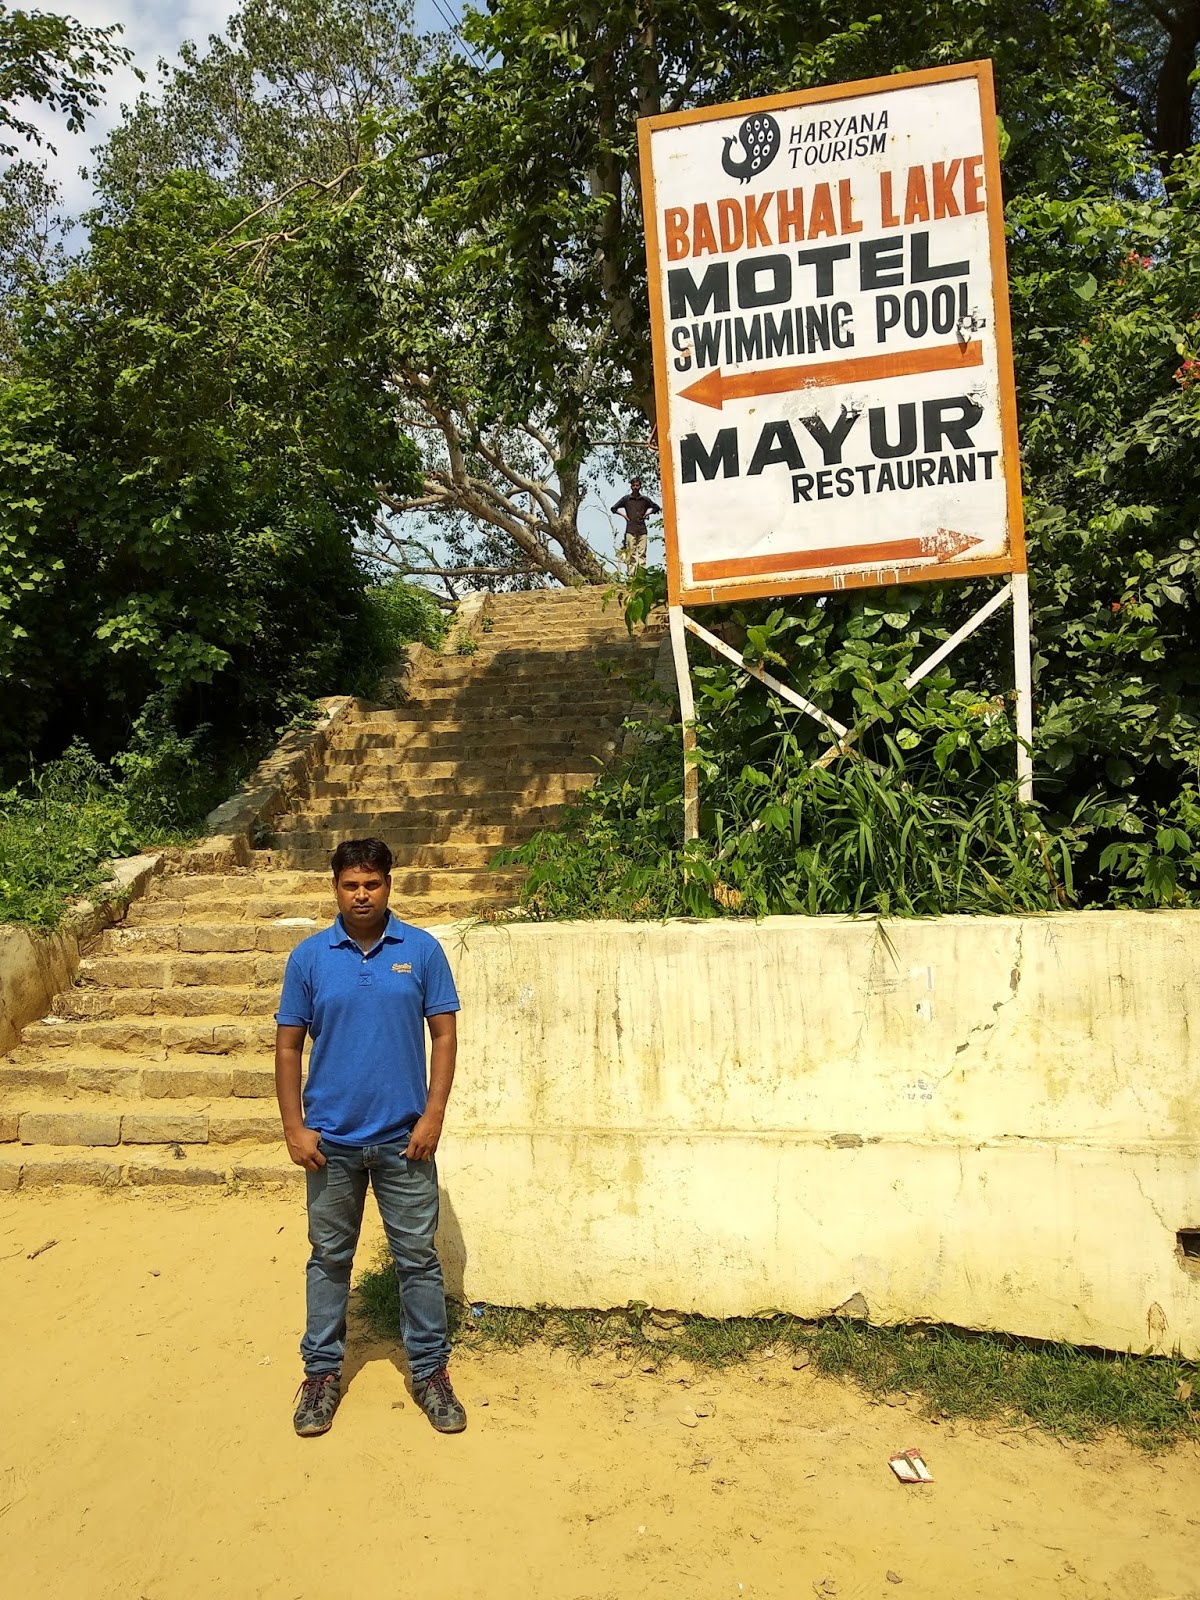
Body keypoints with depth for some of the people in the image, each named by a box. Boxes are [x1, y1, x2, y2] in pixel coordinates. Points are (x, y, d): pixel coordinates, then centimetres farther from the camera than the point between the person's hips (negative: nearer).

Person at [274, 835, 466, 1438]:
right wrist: (294, 1127, -4)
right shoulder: (309, 957, -2)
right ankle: (322, 1372, 31)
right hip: (332, 1138, 1)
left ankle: (430, 1371, 25)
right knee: (329, 1258, 14)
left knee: (418, 1256, 9)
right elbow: (288, 1046, 2)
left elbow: (444, 1034, -2)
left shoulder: (422, 950, -4)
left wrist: (433, 1115, -8)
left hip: (403, 1137, 0)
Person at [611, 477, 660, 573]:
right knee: (631, 553, -6)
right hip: (630, 530, -2)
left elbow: (656, 508, 22)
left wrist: (646, 514, 10)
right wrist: (624, 515, 4)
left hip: (642, 530, 2)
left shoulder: (644, 499, 12)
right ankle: (631, 574, -7)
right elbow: (614, 508, 11)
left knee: (642, 552, -2)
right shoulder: (626, 499, 7)